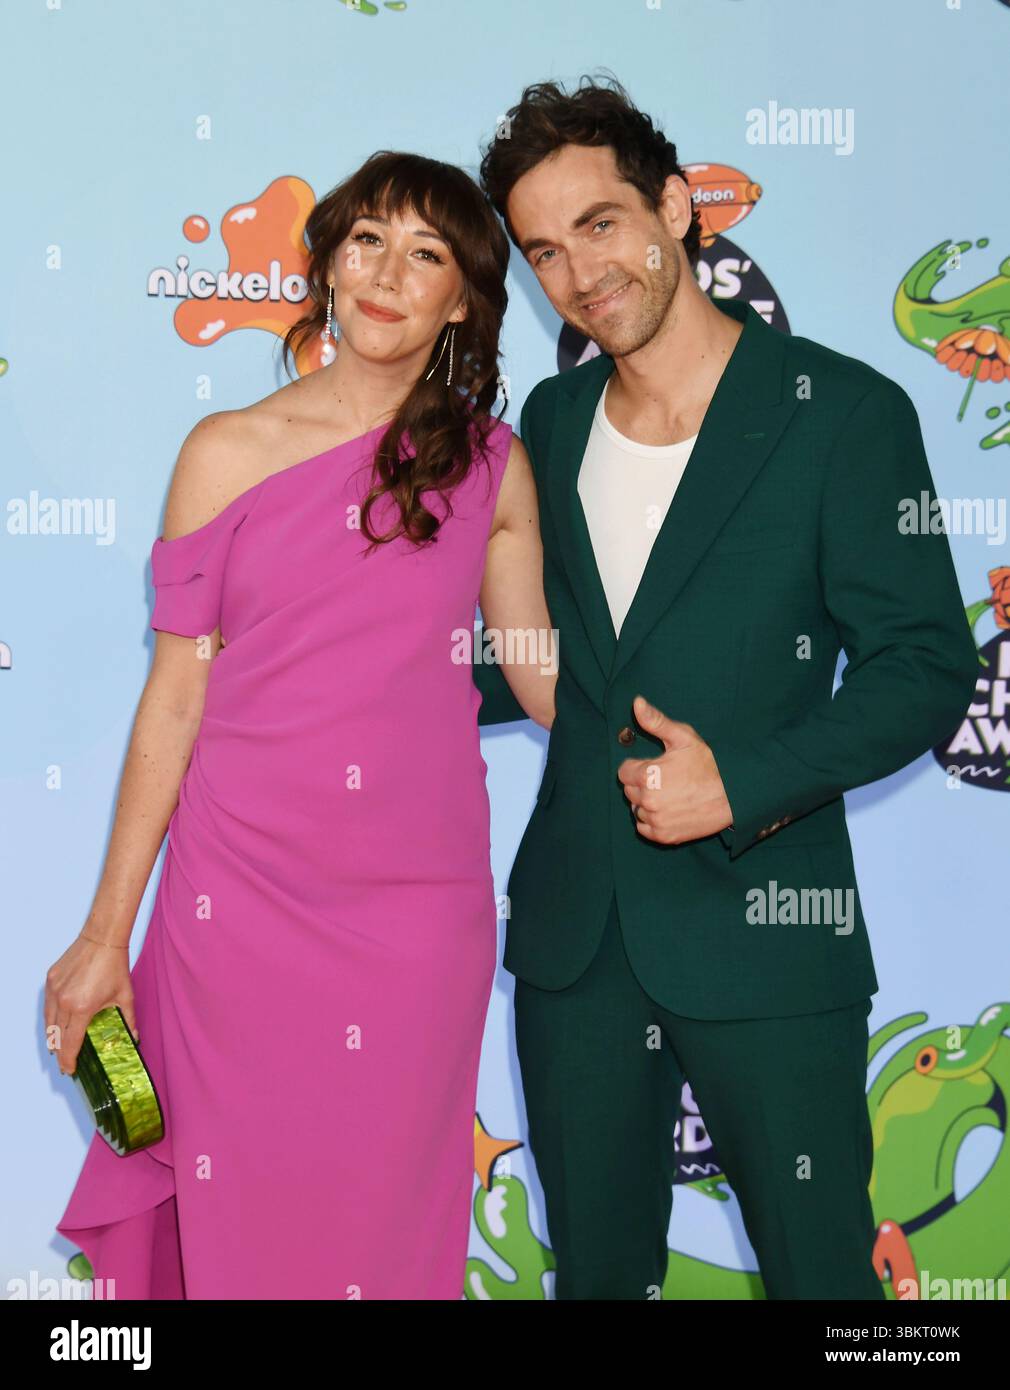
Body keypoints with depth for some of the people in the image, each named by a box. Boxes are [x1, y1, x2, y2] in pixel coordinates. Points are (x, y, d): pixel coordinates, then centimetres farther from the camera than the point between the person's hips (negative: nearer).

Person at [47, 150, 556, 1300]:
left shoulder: (491, 468, 4)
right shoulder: (230, 453, 1)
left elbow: (546, 681, 10)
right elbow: (175, 696, 2)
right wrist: (105, 936, 3)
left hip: (420, 910, 1)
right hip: (242, 896, 0)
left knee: (389, 1221, 9)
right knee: (245, 1219, 8)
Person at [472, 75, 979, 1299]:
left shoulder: (844, 412, -8)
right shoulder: (554, 419, 9)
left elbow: (927, 668, -9)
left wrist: (744, 785, -19)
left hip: (763, 929, -4)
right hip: (574, 929, 5)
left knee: (819, 1267, 6)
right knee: (594, 1265, 17)